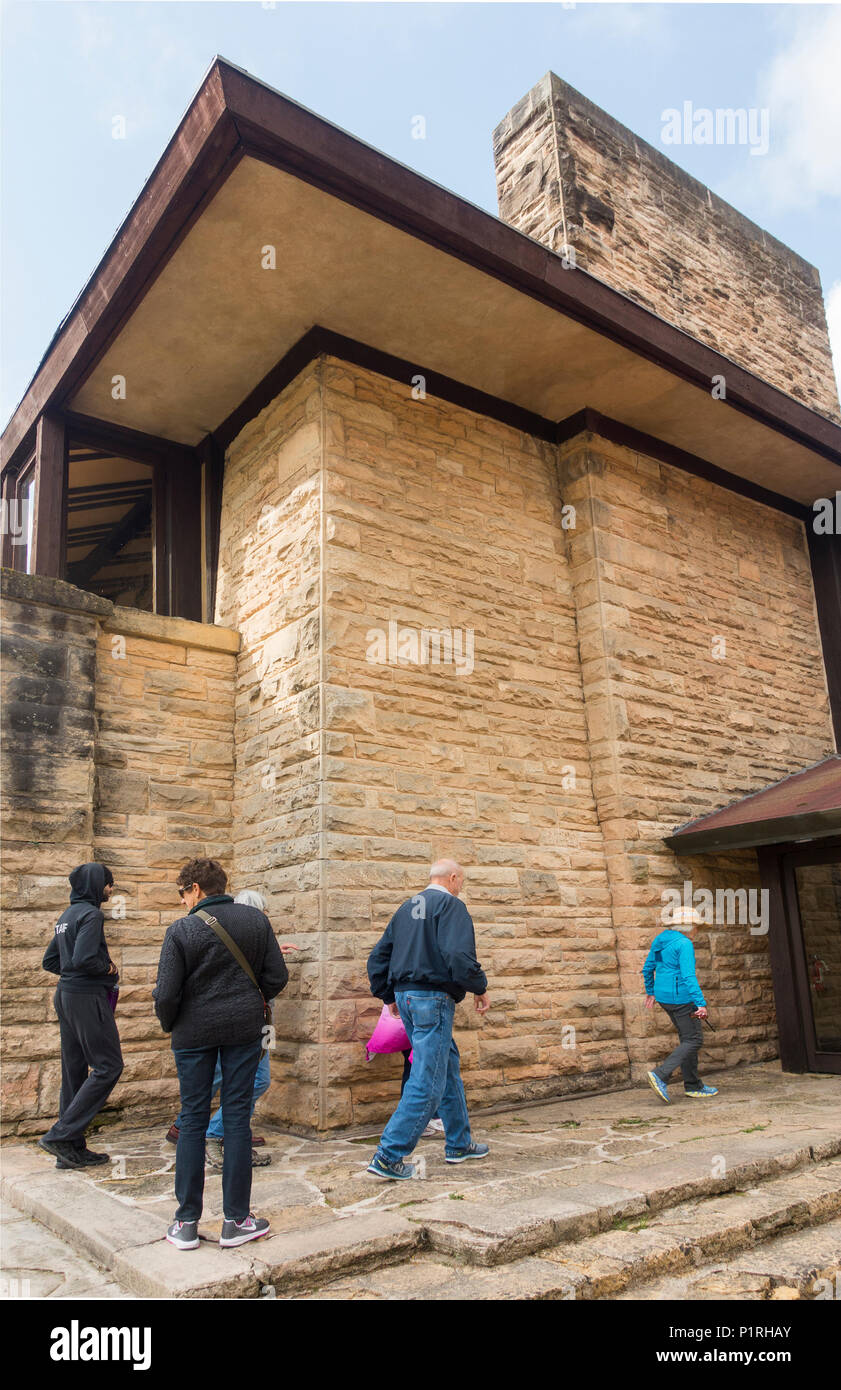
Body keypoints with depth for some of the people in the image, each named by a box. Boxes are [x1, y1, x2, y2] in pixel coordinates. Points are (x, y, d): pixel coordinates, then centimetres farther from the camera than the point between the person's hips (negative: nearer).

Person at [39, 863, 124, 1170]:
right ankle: (60, 1135, -6)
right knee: (108, 1067, -4)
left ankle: (72, 1149, 16)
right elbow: (83, 959, -25)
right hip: (88, 998, -10)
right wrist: (108, 967, -8)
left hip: (66, 996, 10)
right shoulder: (91, 914, -14)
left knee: (74, 1071, 12)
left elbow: (50, 961, 20)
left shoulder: (68, 915, 15)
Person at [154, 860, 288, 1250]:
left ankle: (186, 1223, 15)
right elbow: (277, 976, -1)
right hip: (244, 1028, 2)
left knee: (193, 1121, 9)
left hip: (195, 1032, -2)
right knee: (237, 1119, 8)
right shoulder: (255, 919, -2)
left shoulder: (182, 930, -10)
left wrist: (169, 1025, 8)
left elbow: (167, 993, -11)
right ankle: (236, 1220, 13)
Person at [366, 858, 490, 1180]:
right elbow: (459, 955, -22)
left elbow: (378, 957, 17)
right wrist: (481, 989, -7)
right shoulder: (450, 905, -9)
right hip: (433, 998, -9)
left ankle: (459, 1144, 29)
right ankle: (388, 1156, -4)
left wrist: (389, 996, 23)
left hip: (406, 996, 9)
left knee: (448, 1067, 19)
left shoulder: (407, 908, 16)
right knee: (427, 1082, -4)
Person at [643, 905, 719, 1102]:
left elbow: (648, 968, 16)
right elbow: (689, 976, -25)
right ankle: (660, 1075, -10)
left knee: (687, 1037, 17)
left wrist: (650, 991, 27)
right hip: (680, 997, -9)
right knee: (694, 1039, 1)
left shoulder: (659, 940, 8)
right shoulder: (684, 944, -17)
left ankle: (693, 1086, 22)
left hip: (663, 996, 9)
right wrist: (701, 1003, -26)